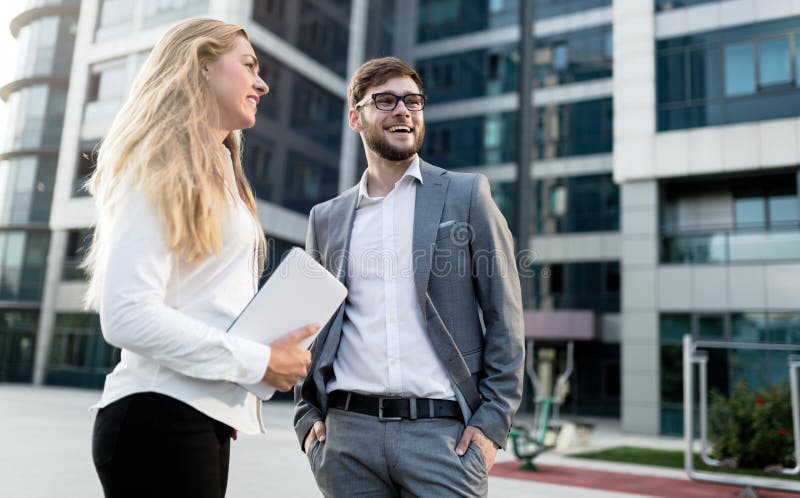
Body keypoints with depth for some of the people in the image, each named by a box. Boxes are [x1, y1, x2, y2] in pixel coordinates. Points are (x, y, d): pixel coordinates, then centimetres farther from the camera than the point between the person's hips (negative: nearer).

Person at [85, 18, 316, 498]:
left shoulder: (217, 171, 17)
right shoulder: (161, 164, -10)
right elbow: (128, 315, -20)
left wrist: (273, 355, 4)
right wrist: (258, 361, -16)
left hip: (206, 418, 9)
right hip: (161, 417, -9)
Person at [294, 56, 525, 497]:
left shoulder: (466, 195, 3)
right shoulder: (326, 218, 12)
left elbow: (504, 317, 0)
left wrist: (493, 419, -6)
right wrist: (307, 415, 6)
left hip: (443, 430, -2)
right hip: (347, 432, 3)